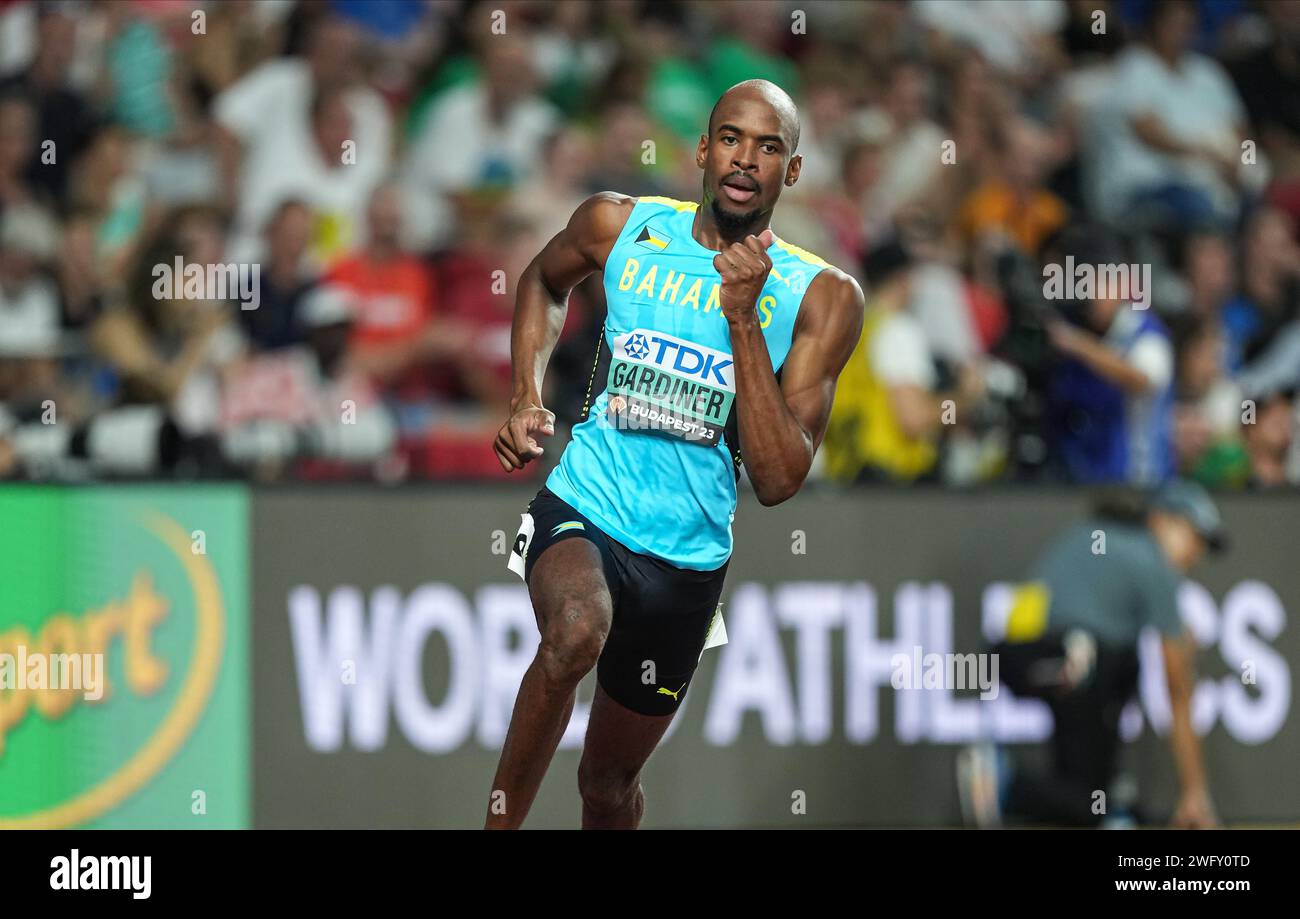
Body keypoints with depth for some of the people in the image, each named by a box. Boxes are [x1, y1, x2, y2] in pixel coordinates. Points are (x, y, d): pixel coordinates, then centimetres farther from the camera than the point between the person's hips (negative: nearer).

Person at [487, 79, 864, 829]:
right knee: (577, 630, -37)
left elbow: (777, 481, -16)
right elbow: (546, 281, 21)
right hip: (584, 511, -2)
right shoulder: (621, 227, -4)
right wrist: (528, 397, 5)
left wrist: (743, 320, -23)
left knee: (611, 780, 15)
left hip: (686, 560, 2)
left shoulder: (821, 299, -8)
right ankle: (500, 828, -26)